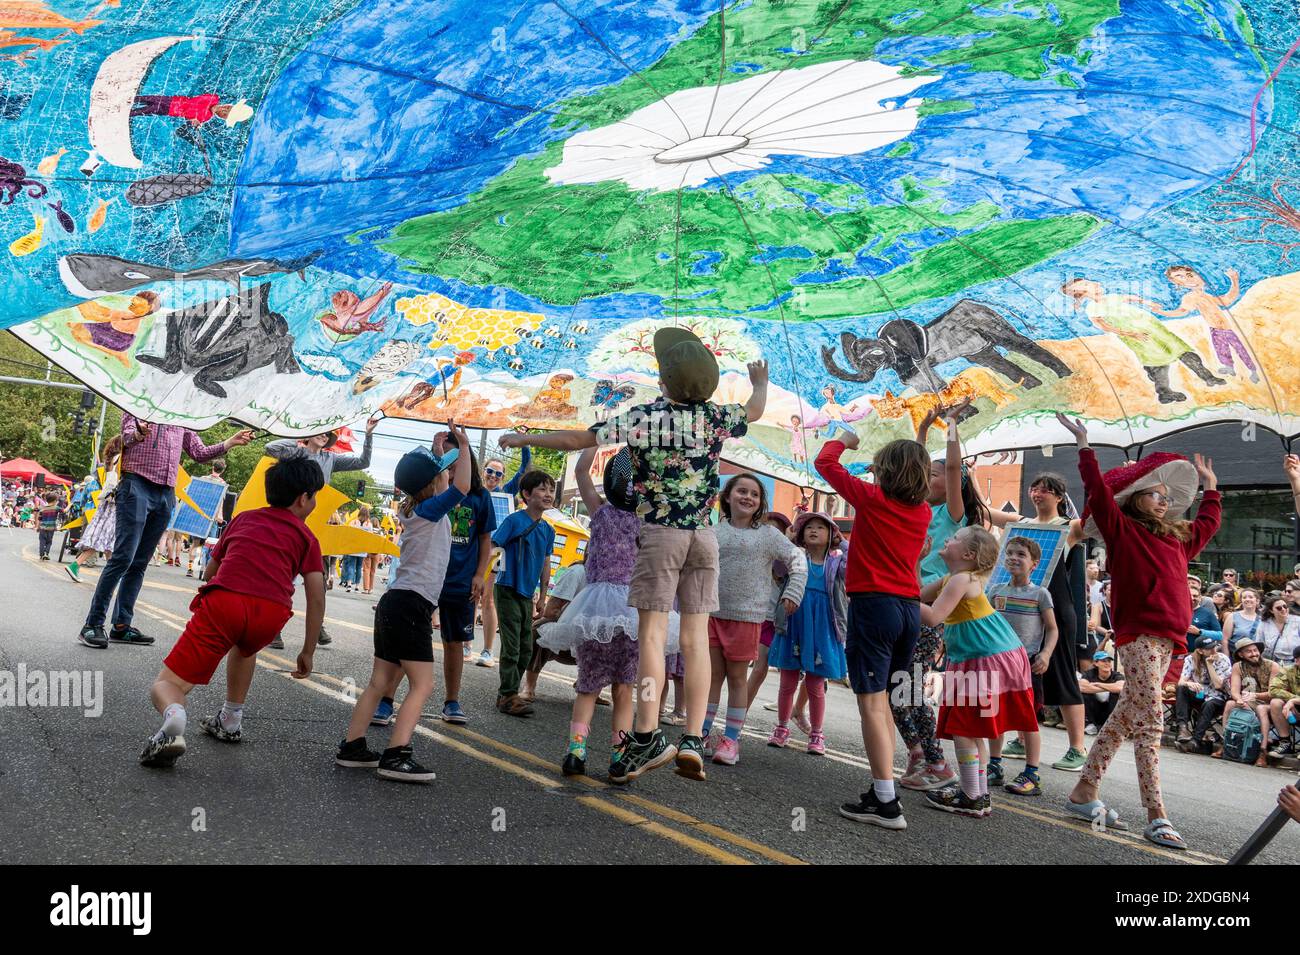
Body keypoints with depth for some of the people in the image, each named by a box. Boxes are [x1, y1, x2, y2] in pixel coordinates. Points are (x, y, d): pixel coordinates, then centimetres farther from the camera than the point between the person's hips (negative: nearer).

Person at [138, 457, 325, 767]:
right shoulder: (306, 537, 20)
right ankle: (231, 723, 38)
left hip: (223, 600, 0)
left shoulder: (244, 518, 29)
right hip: (273, 613, 1)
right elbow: (316, 598, 12)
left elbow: (209, 573, 38)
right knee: (244, 647, 37)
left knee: (166, 684, 8)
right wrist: (308, 652, 21)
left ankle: (174, 718, -26)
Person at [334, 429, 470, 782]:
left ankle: (351, 747, 18)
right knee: (422, 684, -8)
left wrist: (440, 455, 31)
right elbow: (461, 487, -25)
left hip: (394, 604, 9)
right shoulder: (430, 511, -10)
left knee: (380, 681, 13)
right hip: (410, 606, -9)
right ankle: (395, 757, -14)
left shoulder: (413, 510, 15)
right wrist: (464, 447, -18)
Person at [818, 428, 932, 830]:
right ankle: (882, 790, 20)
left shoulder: (872, 498, -6)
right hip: (909, 608, 7)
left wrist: (842, 440, 22)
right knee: (881, 700, 16)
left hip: (873, 604, -7)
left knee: (871, 702, -7)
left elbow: (825, 462, 6)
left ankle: (886, 803, -9)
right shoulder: (923, 512, 8)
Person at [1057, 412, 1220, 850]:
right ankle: (1156, 818, -9)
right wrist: (1084, 446, -12)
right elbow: (1099, 491, -10)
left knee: (1128, 716, 9)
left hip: (1166, 638, 8)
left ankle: (1085, 791, 17)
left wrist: (1211, 487, 43)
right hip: (1138, 634, -8)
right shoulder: (1122, 530, 0)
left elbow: (1207, 524, 38)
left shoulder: (1177, 538, 20)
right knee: (1149, 722, -10)